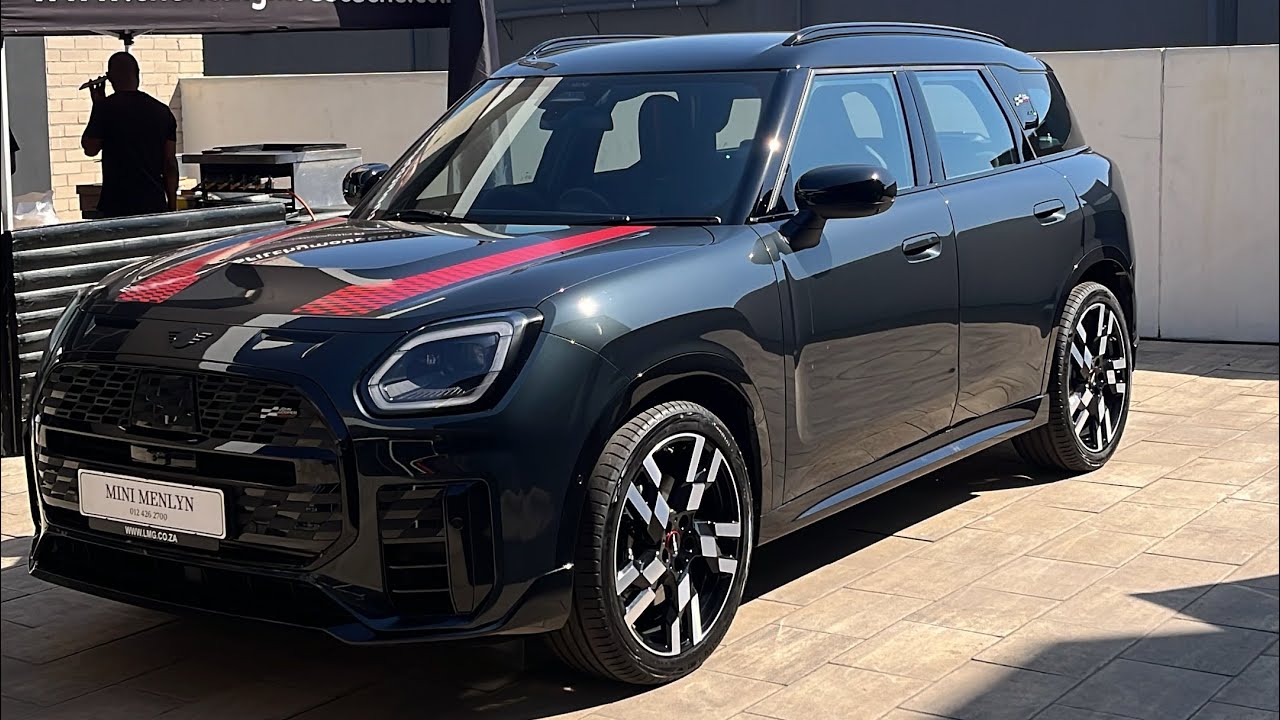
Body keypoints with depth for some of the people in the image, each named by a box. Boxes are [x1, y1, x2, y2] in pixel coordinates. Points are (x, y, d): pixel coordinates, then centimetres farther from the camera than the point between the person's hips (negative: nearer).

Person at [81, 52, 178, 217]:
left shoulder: (106, 107, -6)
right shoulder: (162, 111, 5)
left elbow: (89, 149, 6)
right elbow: (170, 164, 6)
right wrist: (172, 206, 13)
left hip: (117, 205, -3)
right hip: (155, 204, 4)